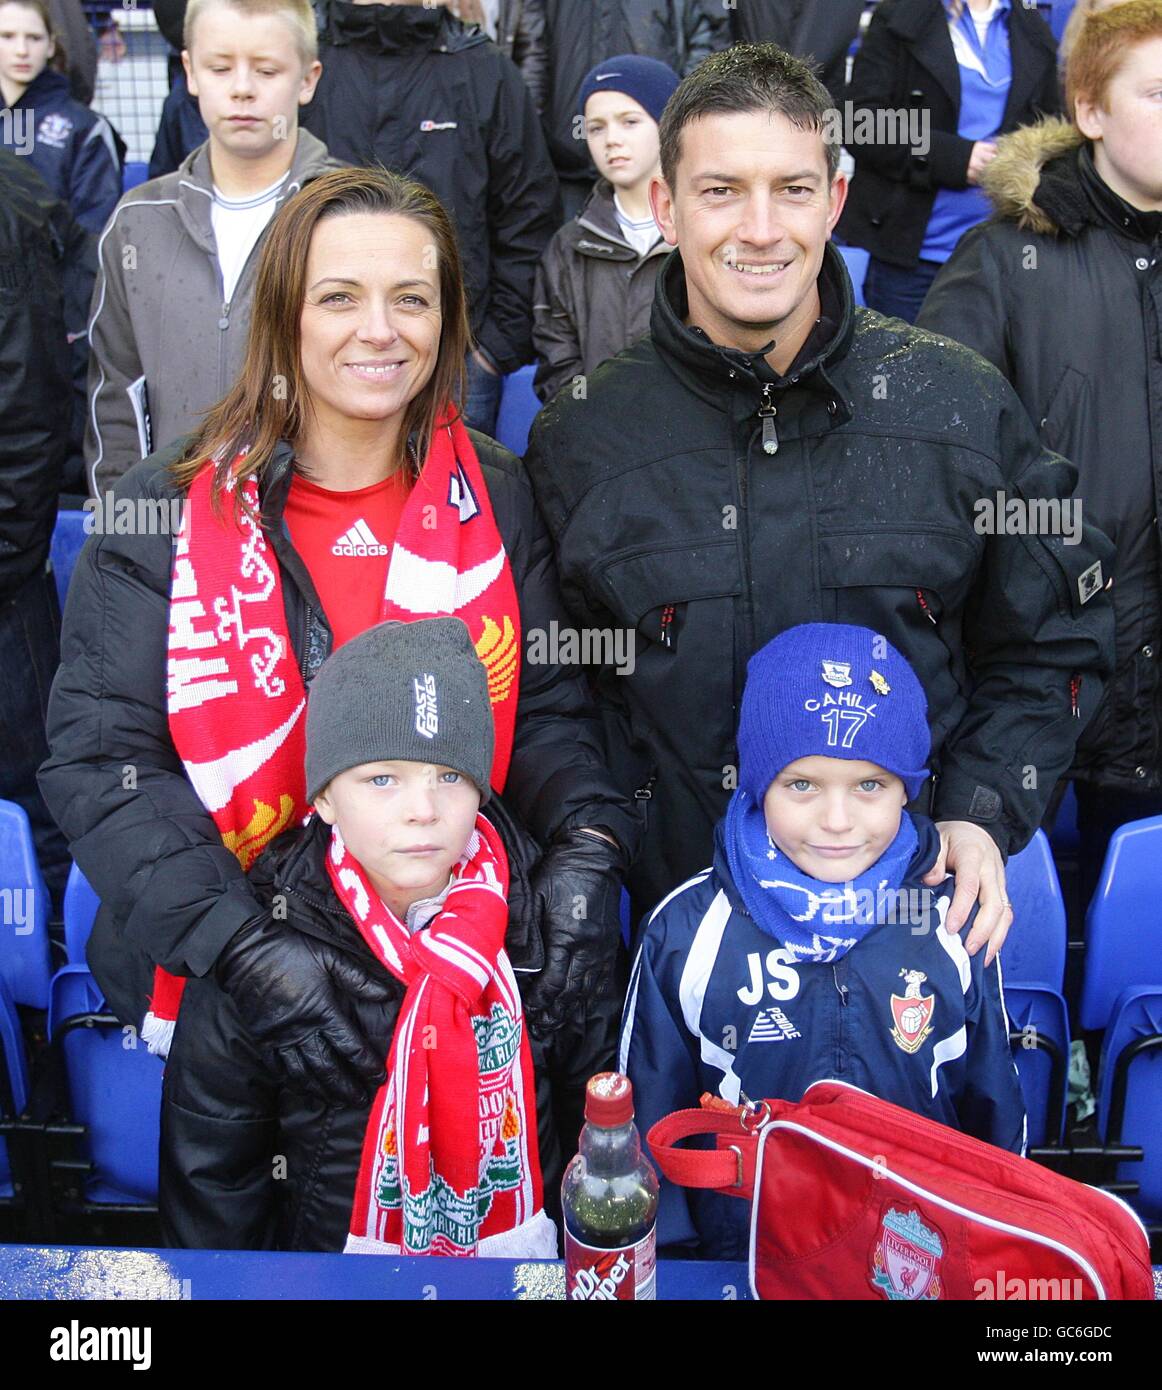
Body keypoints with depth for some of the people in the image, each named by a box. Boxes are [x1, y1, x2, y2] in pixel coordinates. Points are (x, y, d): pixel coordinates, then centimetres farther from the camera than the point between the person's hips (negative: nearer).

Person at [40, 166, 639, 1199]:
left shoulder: (495, 500, 6)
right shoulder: (169, 512, -1)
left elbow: (548, 710, 7)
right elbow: (101, 756, -6)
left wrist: (586, 847, -14)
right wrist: (241, 948, -19)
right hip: (217, 976, -1)